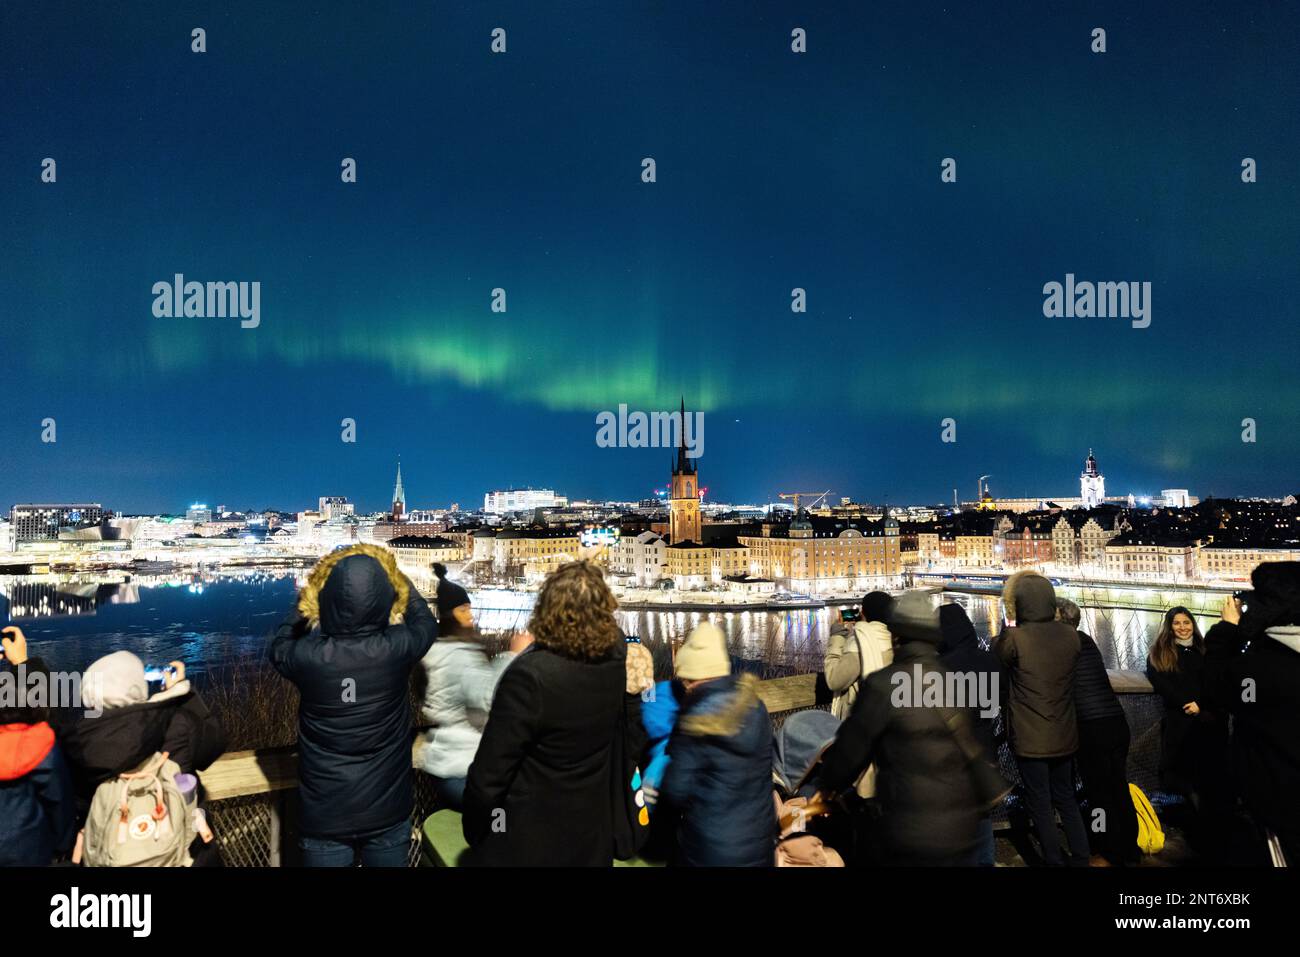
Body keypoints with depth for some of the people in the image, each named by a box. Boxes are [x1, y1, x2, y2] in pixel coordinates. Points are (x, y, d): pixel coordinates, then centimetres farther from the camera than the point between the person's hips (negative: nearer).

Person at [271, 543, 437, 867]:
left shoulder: (309, 656, -19)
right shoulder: (397, 648, -19)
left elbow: (279, 647, 7)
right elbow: (425, 623, 6)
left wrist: (305, 597, 14)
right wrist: (397, 579, 16)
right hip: (387, 810, 1)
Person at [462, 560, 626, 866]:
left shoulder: (530, 674, -29)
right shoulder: (617, 655, -11)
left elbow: (488, 776, -23)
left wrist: (472, 830, -5)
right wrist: (590, 574, 20)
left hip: (525, 843, -5)